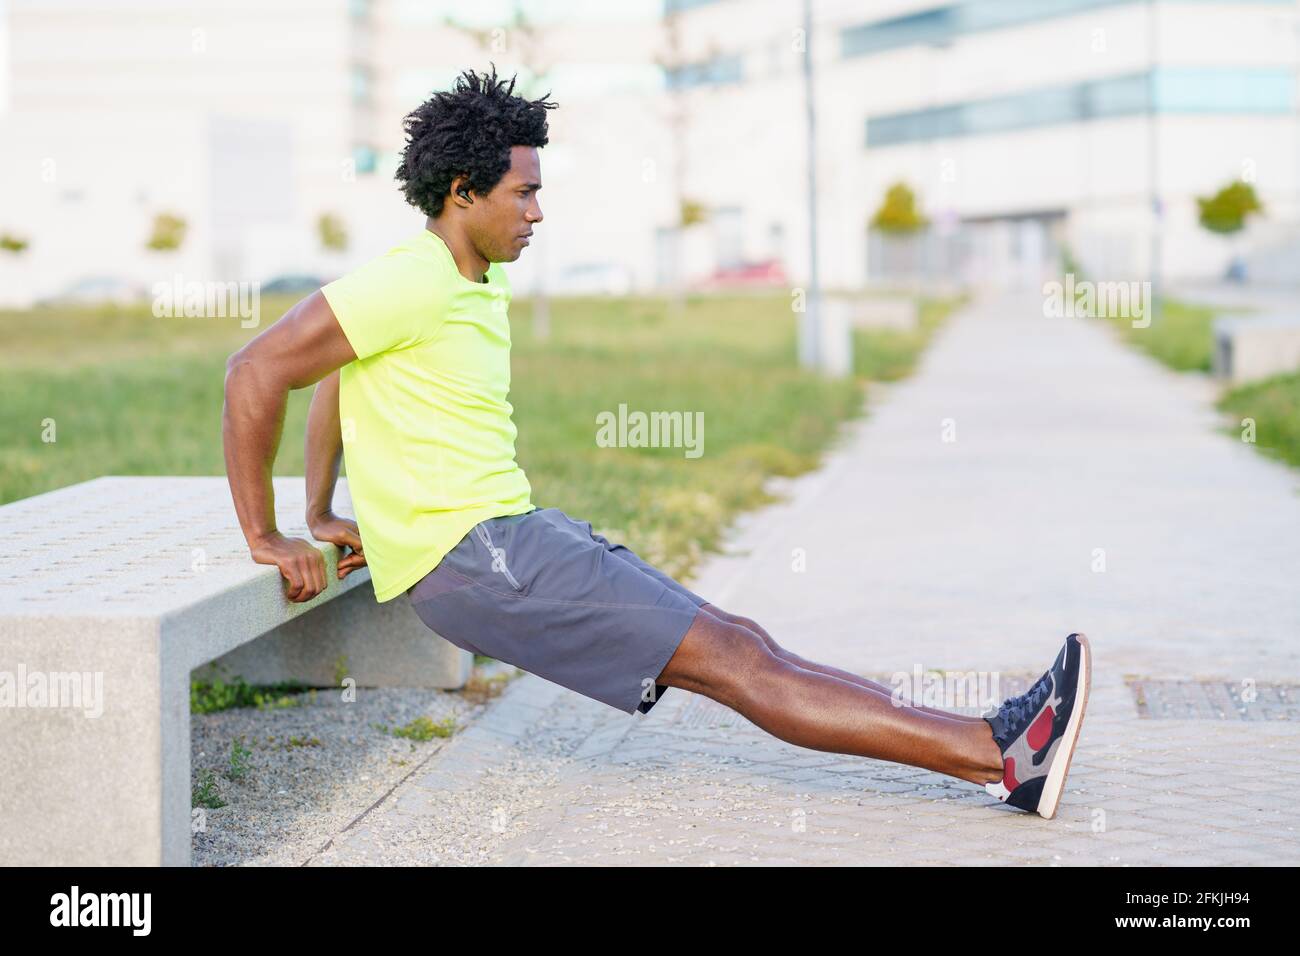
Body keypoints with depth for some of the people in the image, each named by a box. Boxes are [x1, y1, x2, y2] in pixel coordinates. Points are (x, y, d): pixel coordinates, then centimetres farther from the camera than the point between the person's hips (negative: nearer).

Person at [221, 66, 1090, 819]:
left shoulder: (478, 291, 16)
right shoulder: (413, 284, -14)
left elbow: (342, 374, 27)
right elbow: (257, 371, -17)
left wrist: (325, 517, 24)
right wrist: (266, 538, -13)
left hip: (512, 529, 10)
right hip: (465, 554, -9)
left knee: (742, 644, 0)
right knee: (730, 660, -13)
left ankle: (992, 750, -2)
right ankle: (1000, 754, -14)